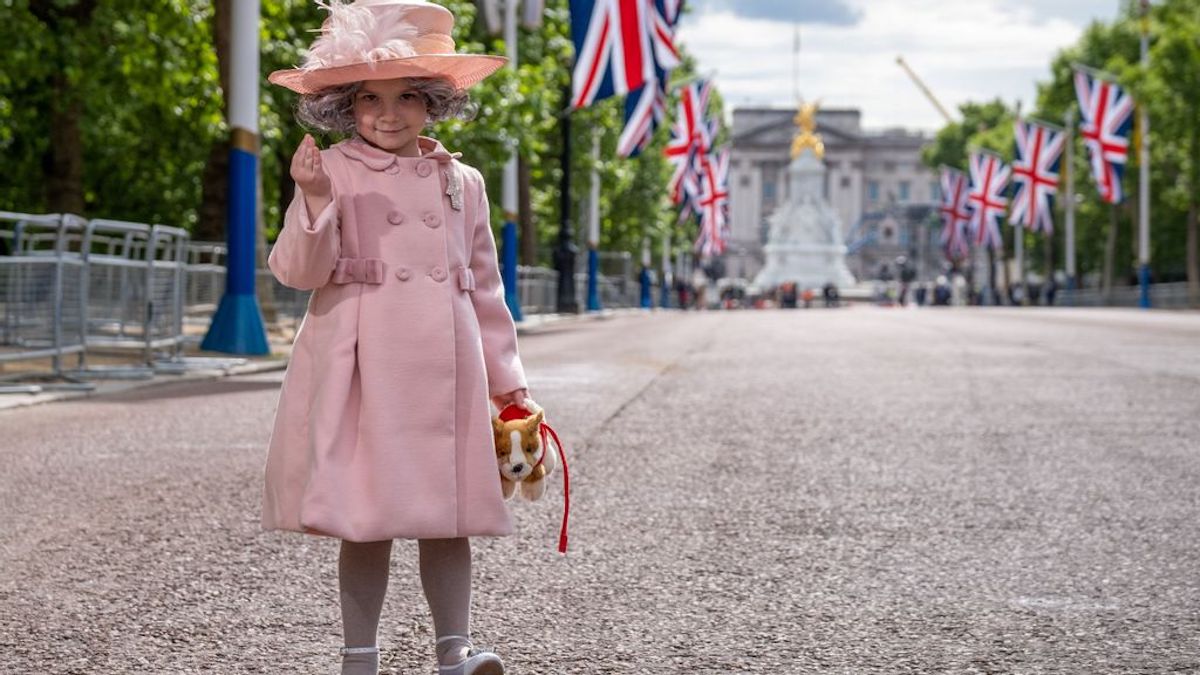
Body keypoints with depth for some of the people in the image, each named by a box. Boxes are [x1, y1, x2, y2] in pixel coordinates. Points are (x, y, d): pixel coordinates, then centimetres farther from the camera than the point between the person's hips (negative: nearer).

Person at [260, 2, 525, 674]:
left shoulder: (462, 181, 11)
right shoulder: (332, 172, 2)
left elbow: (485, 286, 16)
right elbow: (300, 270, -5)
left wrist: (507, 380, 14)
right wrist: (313, 201, -21)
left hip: (444, 366, 3)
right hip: (362, 367, -2)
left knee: (447, 516, 2)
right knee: (364, 521, 1)